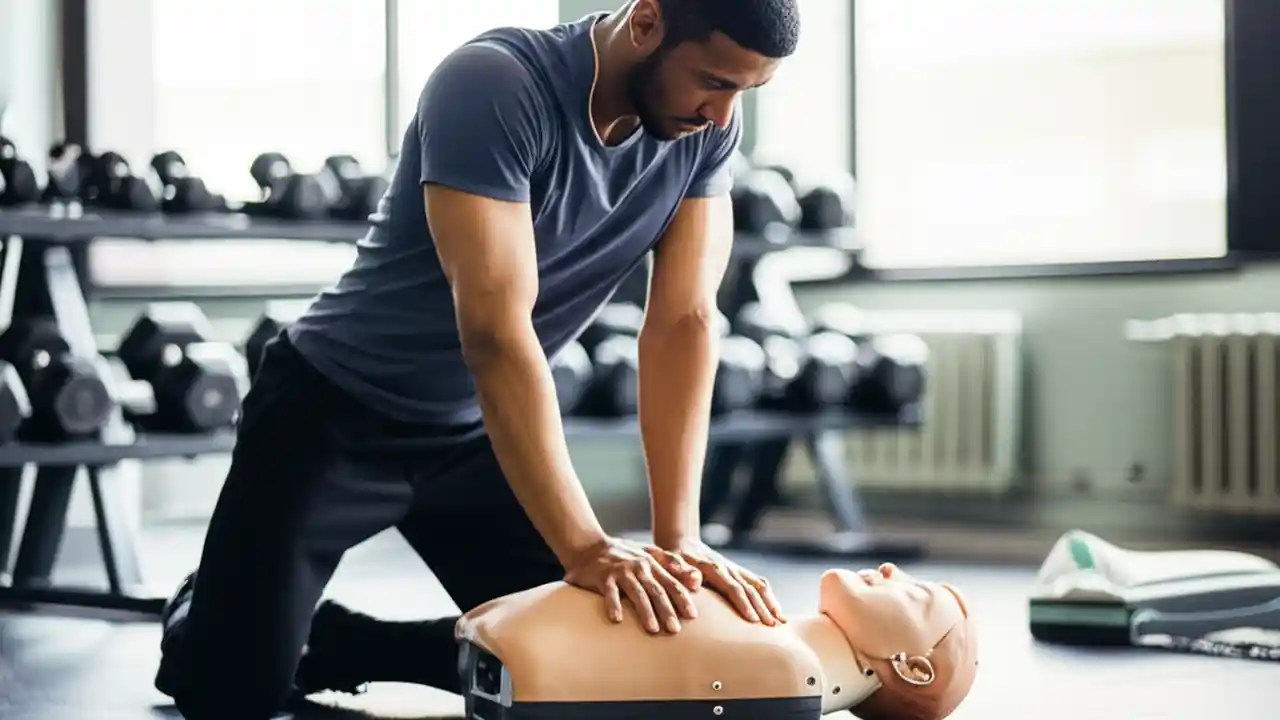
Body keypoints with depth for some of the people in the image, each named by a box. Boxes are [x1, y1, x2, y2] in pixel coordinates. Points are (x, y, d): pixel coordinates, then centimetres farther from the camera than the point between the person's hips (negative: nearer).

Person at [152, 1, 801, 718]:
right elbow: (495, 329, -36)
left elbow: (685, 322, -14)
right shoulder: (493, 85, -30)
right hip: (337, 413, -6)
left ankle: (333, 642, 19)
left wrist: (680, 538, -24)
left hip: (478, 433, 6)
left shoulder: (708, 128, -11)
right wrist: (584, 547, -39)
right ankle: (197, 618, 26)